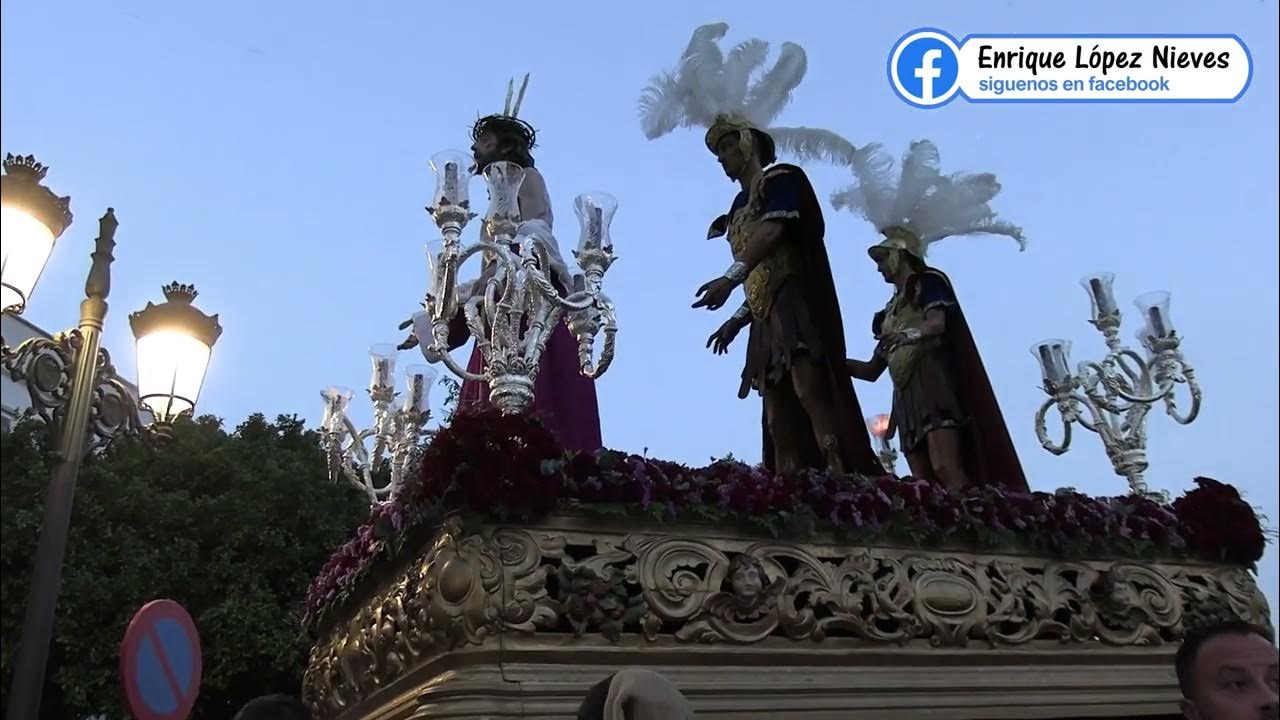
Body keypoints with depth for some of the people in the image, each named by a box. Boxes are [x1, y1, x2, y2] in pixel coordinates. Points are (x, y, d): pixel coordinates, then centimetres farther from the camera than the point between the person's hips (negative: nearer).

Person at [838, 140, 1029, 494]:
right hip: (905, 395, 7)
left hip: (933, 383, -7)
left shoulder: (929, 281, 7)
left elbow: (937, 323, -14)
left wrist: (899, 336, -26)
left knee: (946, 470, -23)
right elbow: (873, 370, 26)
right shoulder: (891, 310, 28)